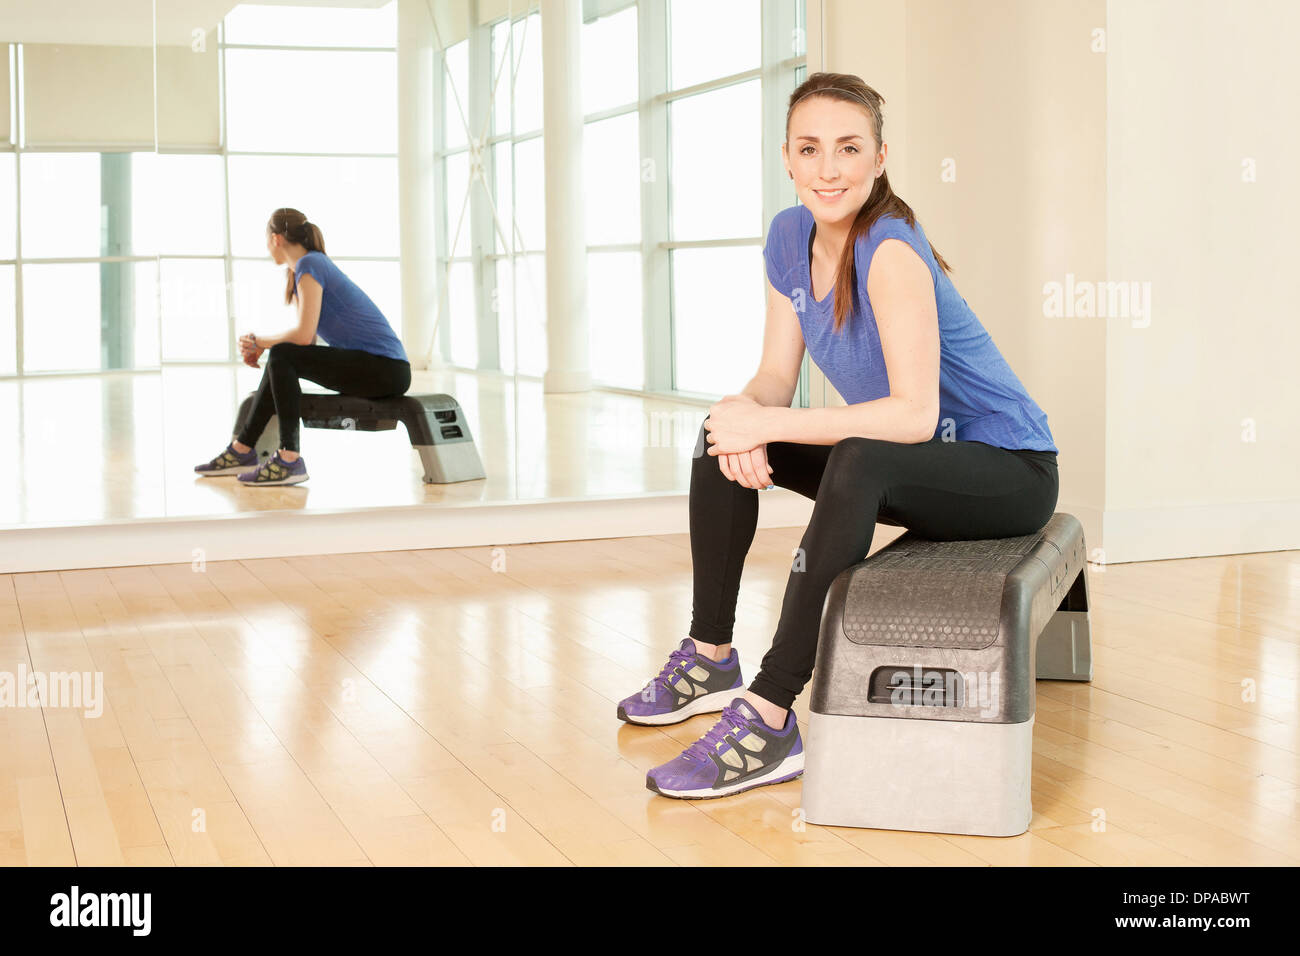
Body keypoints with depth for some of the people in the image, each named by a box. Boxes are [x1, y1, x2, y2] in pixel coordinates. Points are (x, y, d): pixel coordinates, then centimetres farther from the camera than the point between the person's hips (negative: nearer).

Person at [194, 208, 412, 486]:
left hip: (386, 370, -10)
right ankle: (242, 450, 17)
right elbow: (307, 336, 21)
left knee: (282, 357, -17)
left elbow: (304, 335, -19)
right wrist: (259, 345, 9)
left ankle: (289, 460, -20)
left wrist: (260, 342, -2)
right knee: (281, 362, 13)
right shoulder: (313, 263, 19)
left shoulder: (309, 265, -11)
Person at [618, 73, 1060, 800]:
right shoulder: (790, 236, -3)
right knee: (722, 439, 3)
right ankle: (710, 658, 15)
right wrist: (743, 414, -23)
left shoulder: (890, 250, -26)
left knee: (858, 462, -37)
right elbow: (777, 377, 0)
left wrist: (768, 423, -32)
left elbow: (914, 414, -34)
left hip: (1008, 471, -8)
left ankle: (772, 721, -32)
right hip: (908, 467, 8)